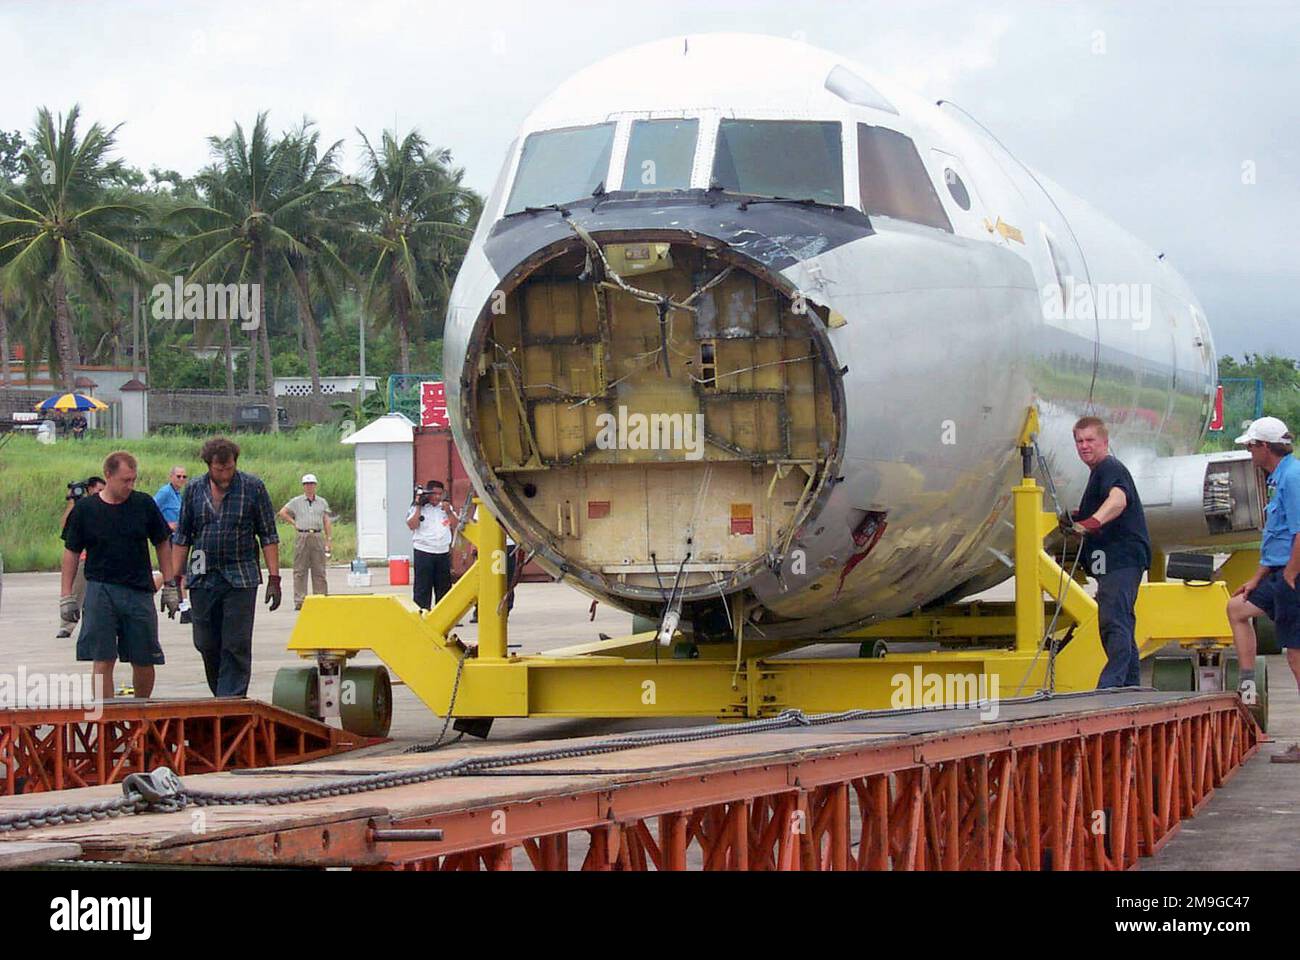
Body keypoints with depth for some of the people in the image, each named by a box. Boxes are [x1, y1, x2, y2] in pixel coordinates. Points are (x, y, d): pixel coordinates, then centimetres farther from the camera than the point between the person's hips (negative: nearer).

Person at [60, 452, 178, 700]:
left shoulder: (144, 504, 3)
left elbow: (162, 544, 12)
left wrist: (169, 586, 10)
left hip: (139, 591, 1)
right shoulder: (85, 509, 0)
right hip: (100, 590, -1)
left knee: (144, 662, 4)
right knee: (103, 662, -6)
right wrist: (67, 596, 2)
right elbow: (71, 552, 6)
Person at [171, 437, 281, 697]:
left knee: (236, 646, -7)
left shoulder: (253, 487, 0)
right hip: (202, 578, 3)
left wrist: (274, 578, -5)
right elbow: (182, 538, 11)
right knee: (206, 645, 5)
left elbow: (268, 536, 1)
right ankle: (221, 697, 20)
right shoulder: (194, 489, 7)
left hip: (241, 579, -3)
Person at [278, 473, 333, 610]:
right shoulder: (296, 502, 9)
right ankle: (299, 601, -3)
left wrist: (329, 540, 5)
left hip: (318, 537, 1)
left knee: (319, 571, 2)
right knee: (300, 570, -3)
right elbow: (282, 513, 10)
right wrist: (293, 523, 4)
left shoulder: (322, 502, 14)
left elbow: (327, 522, 12)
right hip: (302, 537, -1)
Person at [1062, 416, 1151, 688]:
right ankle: (1130, 684, 21)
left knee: (1113, 620, -19)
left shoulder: (1111, 469, -12)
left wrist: (1092, 522, -51)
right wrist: (1076, 519, 24)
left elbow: (1118, 500, -34)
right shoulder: (1098, 472, 23)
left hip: (1123, 558, -12)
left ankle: (1111, 683, -26)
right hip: (1113, 561, 12)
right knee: (1120, 623, 15)